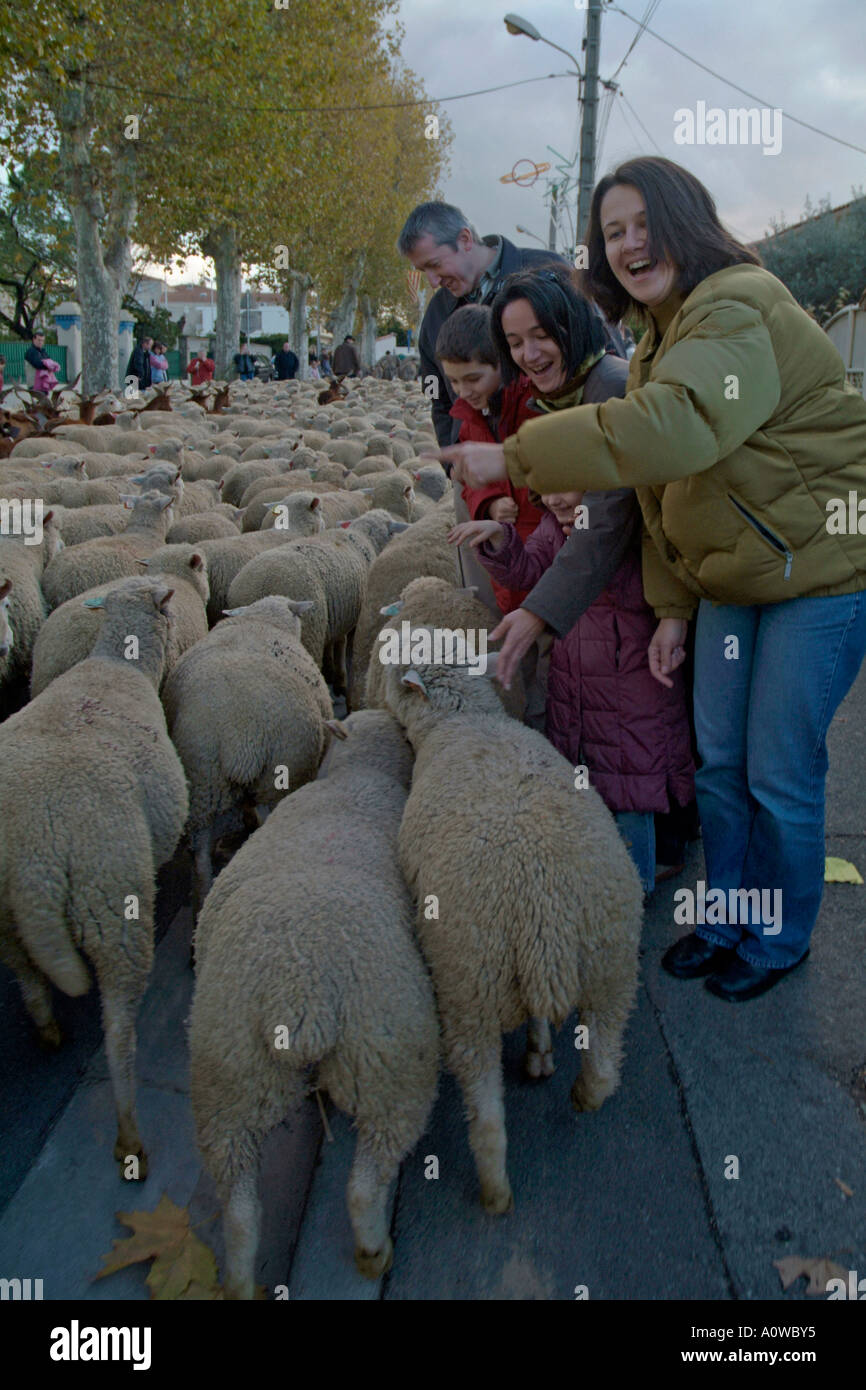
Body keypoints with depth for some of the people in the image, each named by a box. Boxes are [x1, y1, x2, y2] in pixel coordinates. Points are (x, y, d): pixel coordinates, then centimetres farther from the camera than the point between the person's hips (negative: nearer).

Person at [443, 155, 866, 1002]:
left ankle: (780, 938, 23)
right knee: (716, 757, 12)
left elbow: (672, 428, -40)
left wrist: (513, 458, -36)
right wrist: (673, 605, 4)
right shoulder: (659, 339, 10)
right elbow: (661, 486, 11)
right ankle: (721, 915, 31)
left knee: (779, 773, 0)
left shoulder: (739, 312, -21)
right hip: (731, 575, 9)